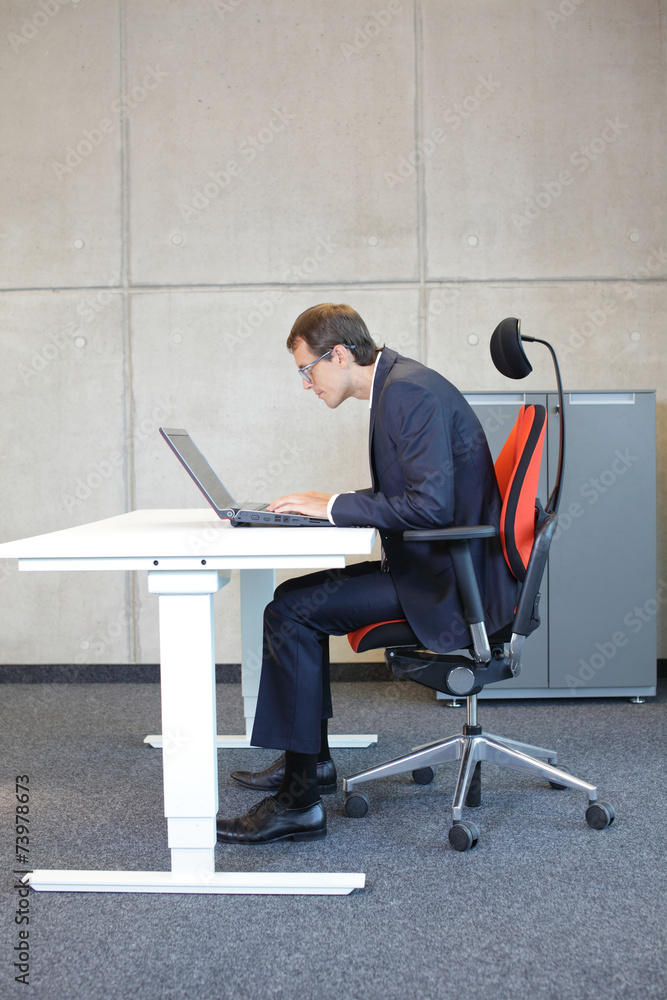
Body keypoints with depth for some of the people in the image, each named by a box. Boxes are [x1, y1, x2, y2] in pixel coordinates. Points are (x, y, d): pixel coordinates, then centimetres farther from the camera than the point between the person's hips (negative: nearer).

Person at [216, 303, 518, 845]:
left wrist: (333, 507, -18)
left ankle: (299, 800, -11)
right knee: (295, 599, 14)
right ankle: (311, 760, 24)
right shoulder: (397, 385, 14)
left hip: (448, 582, -11)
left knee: (290, 614, -15)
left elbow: (431, 504, -27)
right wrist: (329, 504, 7)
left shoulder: (410, 391, -19)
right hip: (433, 568, 11)